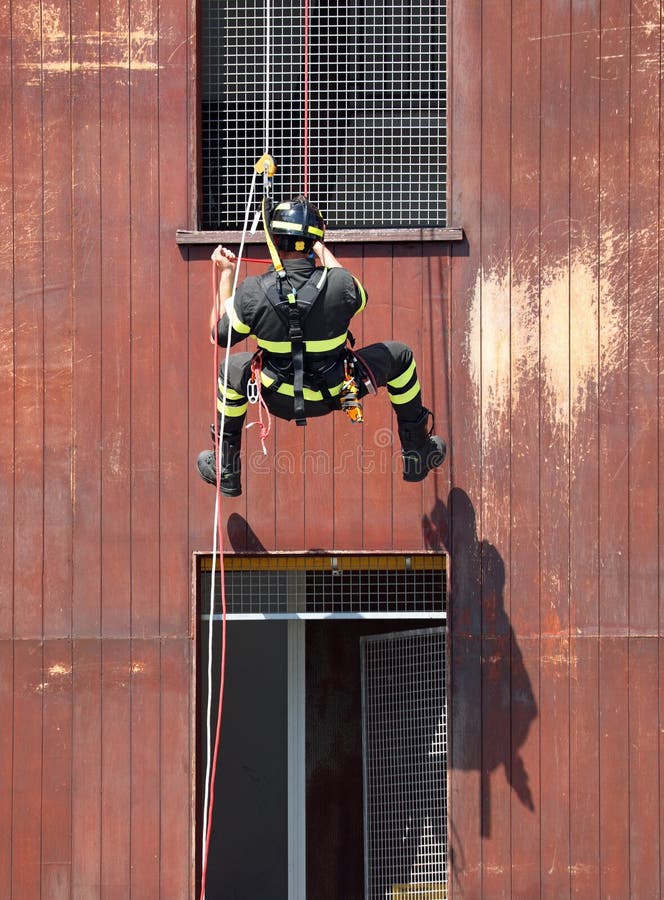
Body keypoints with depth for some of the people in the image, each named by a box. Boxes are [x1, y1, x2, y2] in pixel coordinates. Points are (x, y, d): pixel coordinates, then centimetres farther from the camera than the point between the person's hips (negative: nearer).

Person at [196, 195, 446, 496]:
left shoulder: (253, 292, -22)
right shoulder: (339, 284, -22)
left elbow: (219, 334, -2)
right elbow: (359, 297, 6)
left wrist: (225, 274, 7)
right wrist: (323, 251, 15)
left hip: (279, 400, 1)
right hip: (333, 396, -1)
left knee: (233, 369, 31)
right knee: (399, 356, 21)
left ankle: (226, 472, 38)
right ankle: (417, 454, 33)